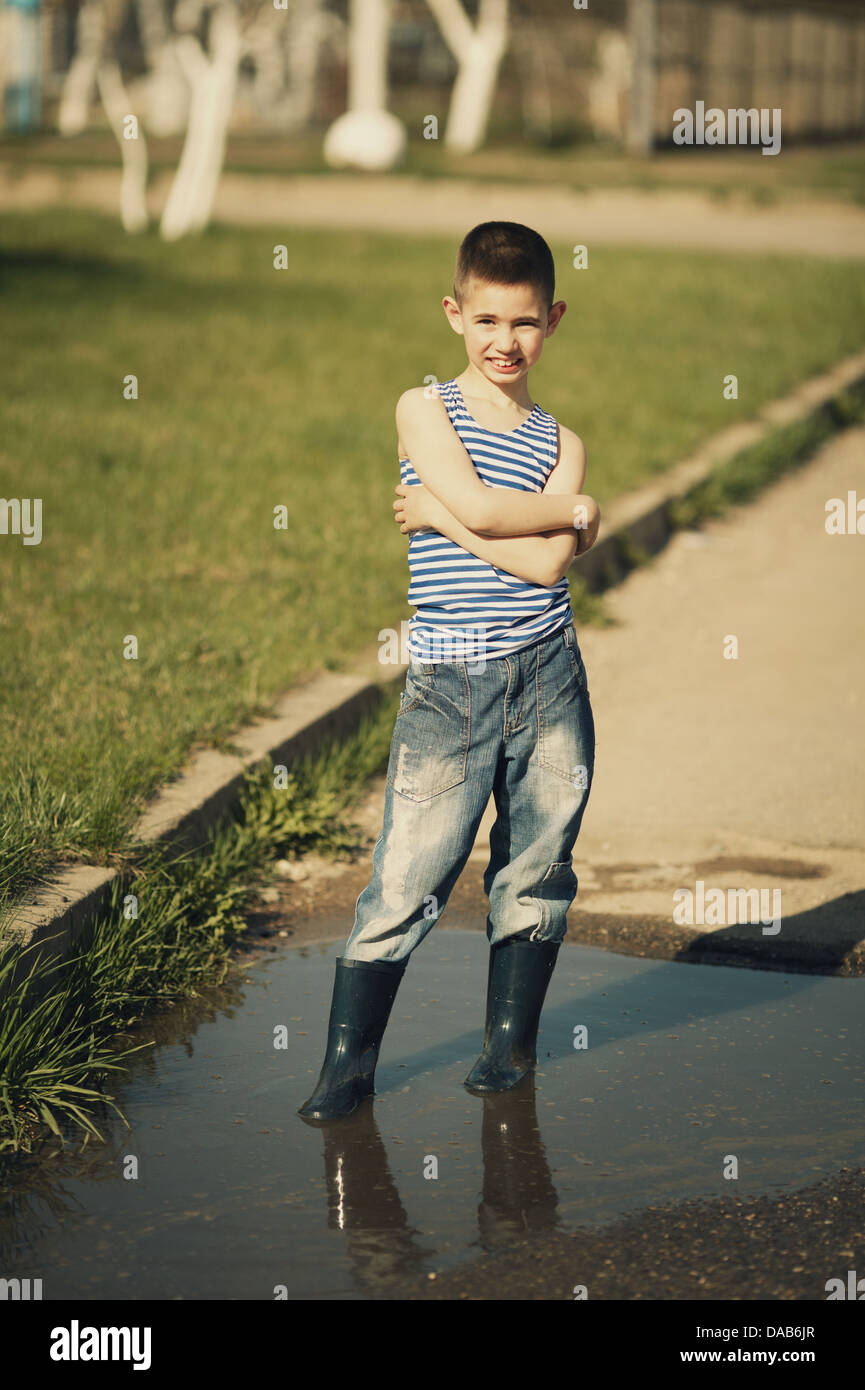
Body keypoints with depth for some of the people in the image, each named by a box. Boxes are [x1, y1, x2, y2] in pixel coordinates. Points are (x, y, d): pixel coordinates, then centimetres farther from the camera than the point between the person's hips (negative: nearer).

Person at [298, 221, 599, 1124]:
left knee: (536, 867, 10)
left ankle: (511, 1041, 27)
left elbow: (547, 564, -9)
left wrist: (442, 514, -9)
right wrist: (578, 512, -2)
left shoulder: (561, 445, 8)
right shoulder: (424, 409, 2)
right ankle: (347, 1064, 7)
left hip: (548, 679, 3)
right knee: (406, 880, -4)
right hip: (449, 684, -3)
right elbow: (483, 510, -13)